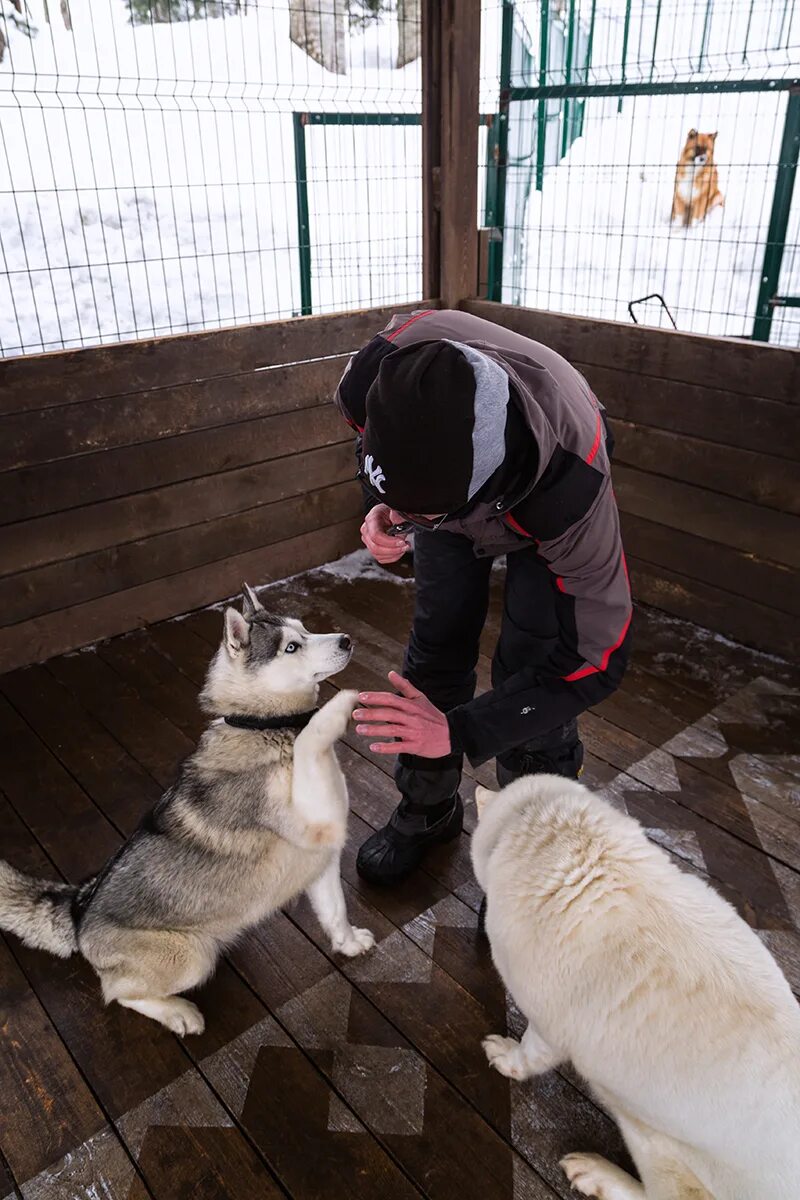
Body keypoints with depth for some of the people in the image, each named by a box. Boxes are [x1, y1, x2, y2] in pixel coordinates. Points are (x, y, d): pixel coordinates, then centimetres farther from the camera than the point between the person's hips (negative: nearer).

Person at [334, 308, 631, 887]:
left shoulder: (571, 486, -47)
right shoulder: (376, 376, -38)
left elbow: (594, 655, -35)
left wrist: (460, 731, -38)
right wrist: (383, 506, -27)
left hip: (541, 502, -3)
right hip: (453, 488, 4)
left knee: (528, 668, -11)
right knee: (435, 647, 4)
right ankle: (428, 811, 27)